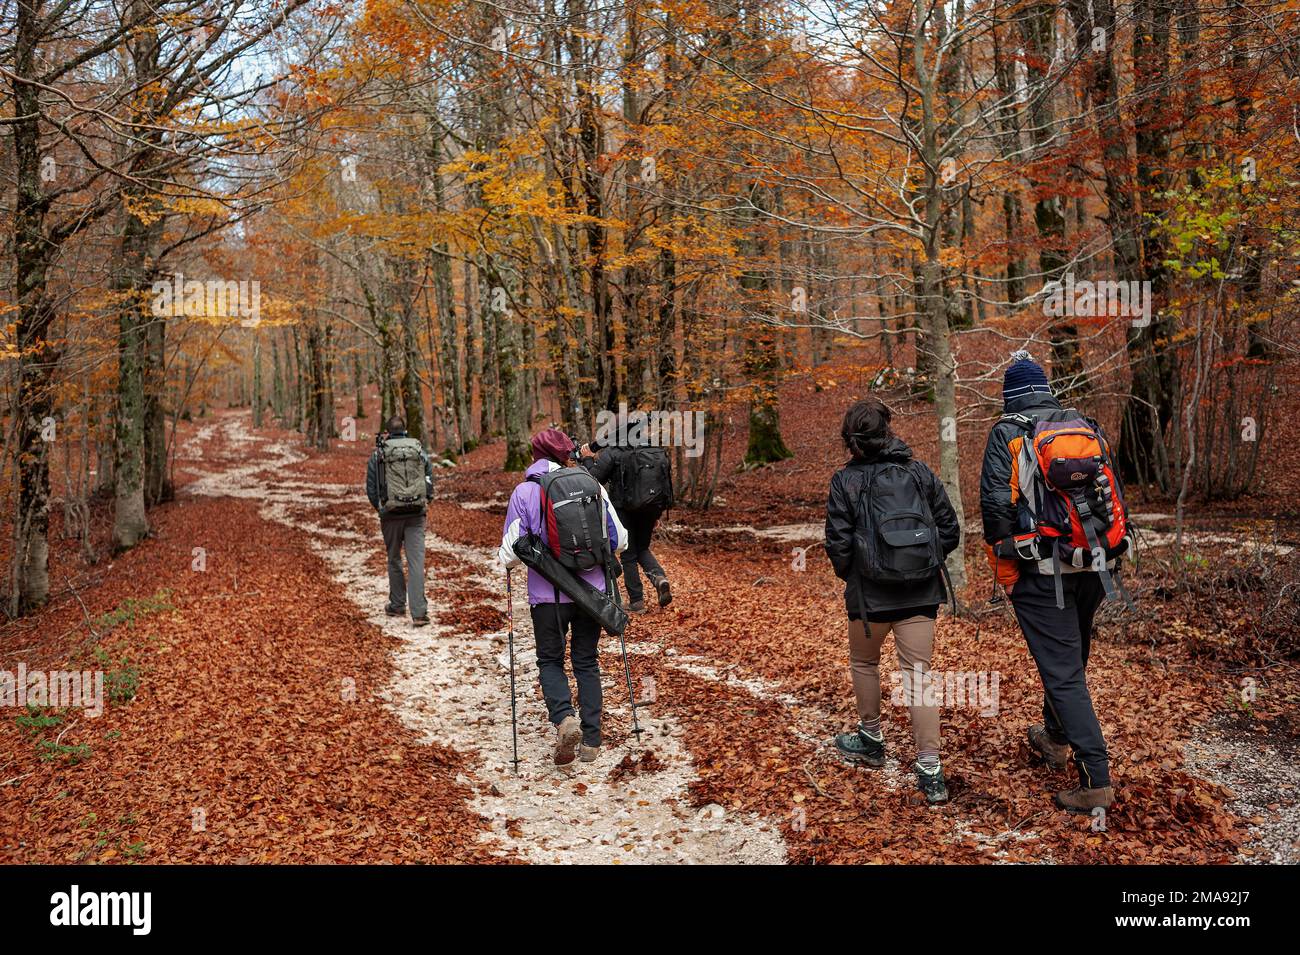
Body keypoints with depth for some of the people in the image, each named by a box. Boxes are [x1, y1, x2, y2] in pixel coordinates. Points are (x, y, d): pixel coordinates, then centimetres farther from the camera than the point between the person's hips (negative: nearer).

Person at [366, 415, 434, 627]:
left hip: (391, 515, 0)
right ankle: (419, 613, -10)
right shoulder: (419, 451, 5)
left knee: (394, 560, 17)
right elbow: (429, 481, 5)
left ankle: (397, 606, 26)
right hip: (416, 514, 1)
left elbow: (371, 488, 1)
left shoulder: (378, 454, 0)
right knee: (416, 562, -2)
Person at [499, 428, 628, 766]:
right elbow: (619, 540, 1)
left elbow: (511, 553, -7)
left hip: (548, 595, -2)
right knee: (586, 662, 15)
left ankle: (564, 719, -10)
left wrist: (504, 558, 17)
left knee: (550, 661, 15)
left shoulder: (524, 491, -6)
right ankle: (591, 741, 14)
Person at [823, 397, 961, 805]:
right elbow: (950, 530, 5)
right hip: (921, 593, 3)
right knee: (918, 674, 3)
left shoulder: (846, 480, -7)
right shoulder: (921, 473, 3)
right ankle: (930, 770, -2)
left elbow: (838, 543, -9)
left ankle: (871, 740, 35)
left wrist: (847, 575, 11)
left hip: (870, 594, -2)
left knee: (863, 663, 22)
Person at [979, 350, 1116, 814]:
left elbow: (996, 501, -15)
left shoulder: (1007, 433, -6)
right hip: (1092, 567, 6)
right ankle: (1055, 737, 42)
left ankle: (1096, 780, -7)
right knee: (1072, 657, 23)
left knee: (1062, 671, -4)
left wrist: (1005, 566, -4)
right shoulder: (1085, 426, 9)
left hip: (1042, 572, -6)